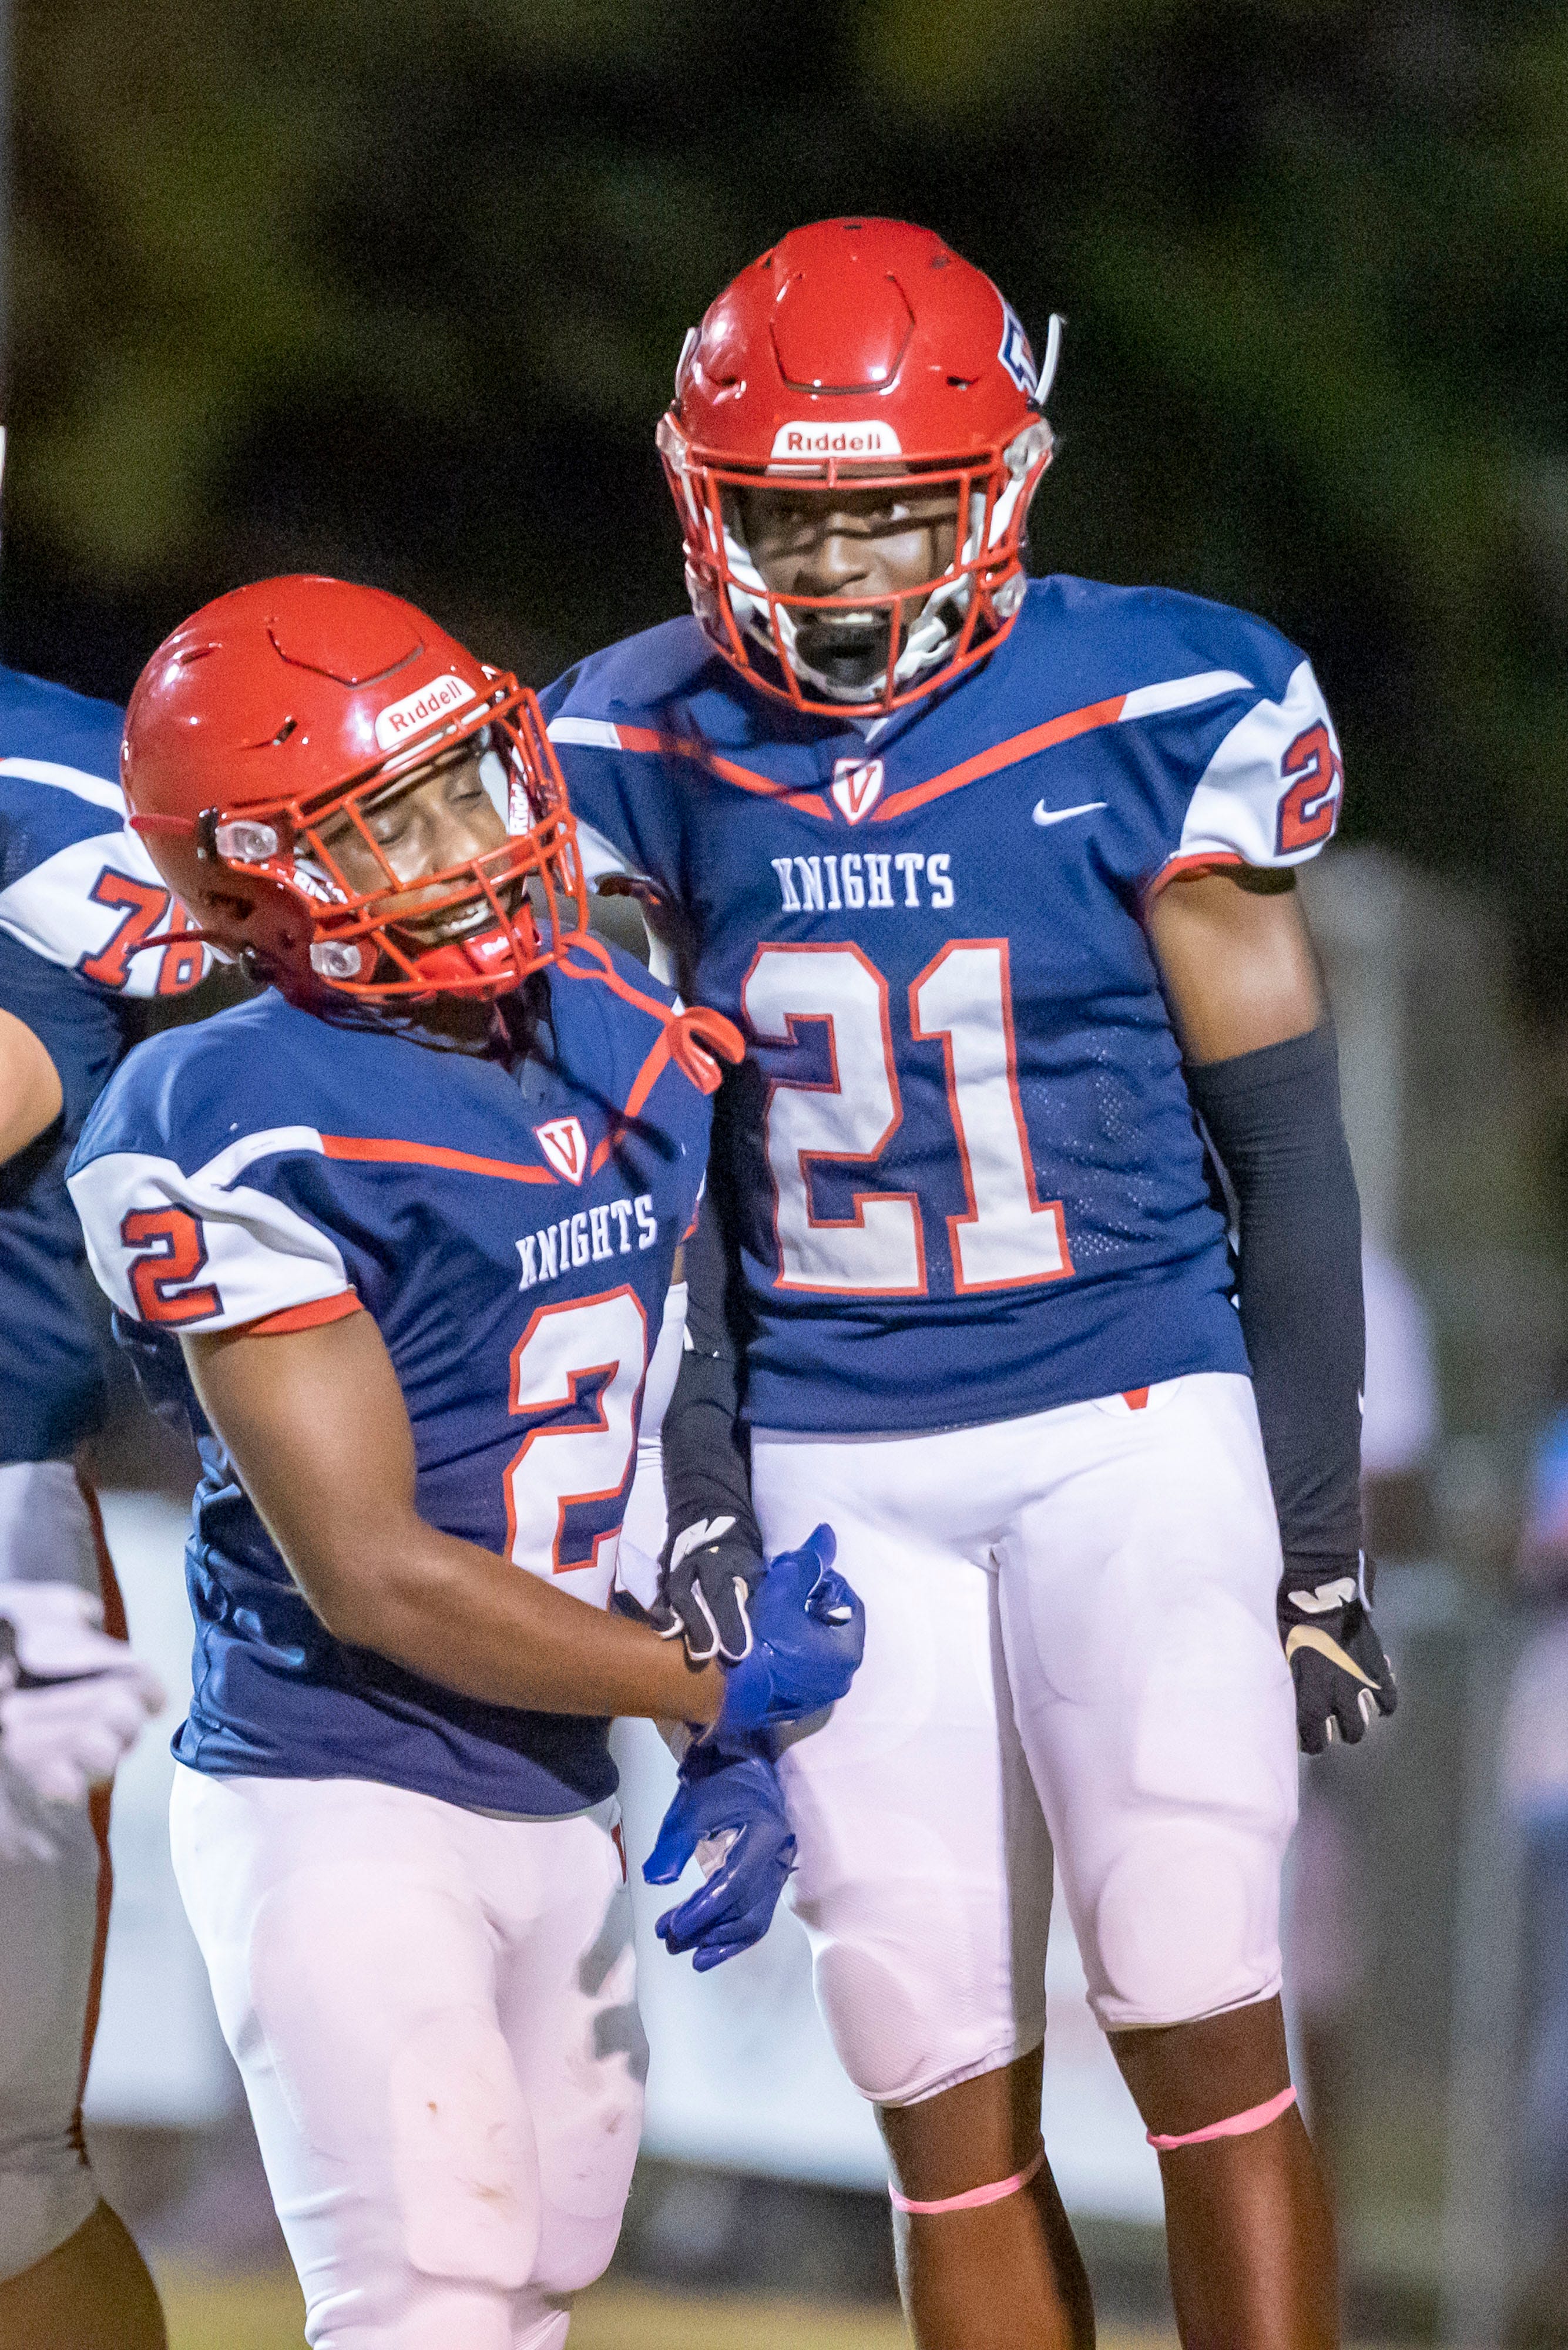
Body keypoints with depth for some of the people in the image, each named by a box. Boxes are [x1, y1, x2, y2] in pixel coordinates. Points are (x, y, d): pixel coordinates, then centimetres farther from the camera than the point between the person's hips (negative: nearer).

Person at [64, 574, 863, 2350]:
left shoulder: (623, 1050, 6)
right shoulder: (237, 1138, -19)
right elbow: (369, 1573, -19)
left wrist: (726, 1752, 4)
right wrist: (723, 1694, -12)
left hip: (559, 1795, 8)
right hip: (340, 1806, -8)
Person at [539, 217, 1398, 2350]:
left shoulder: (1159, 716, -6)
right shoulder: (649, 752, 3)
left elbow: (1283, 1151, -1)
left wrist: (1318, 1530, -1)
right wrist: (700, 1505, 1)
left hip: (1134, 1431, -3)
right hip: (834, 1471, 3)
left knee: (1201, 2029, -13)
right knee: (944, 2099, 3)